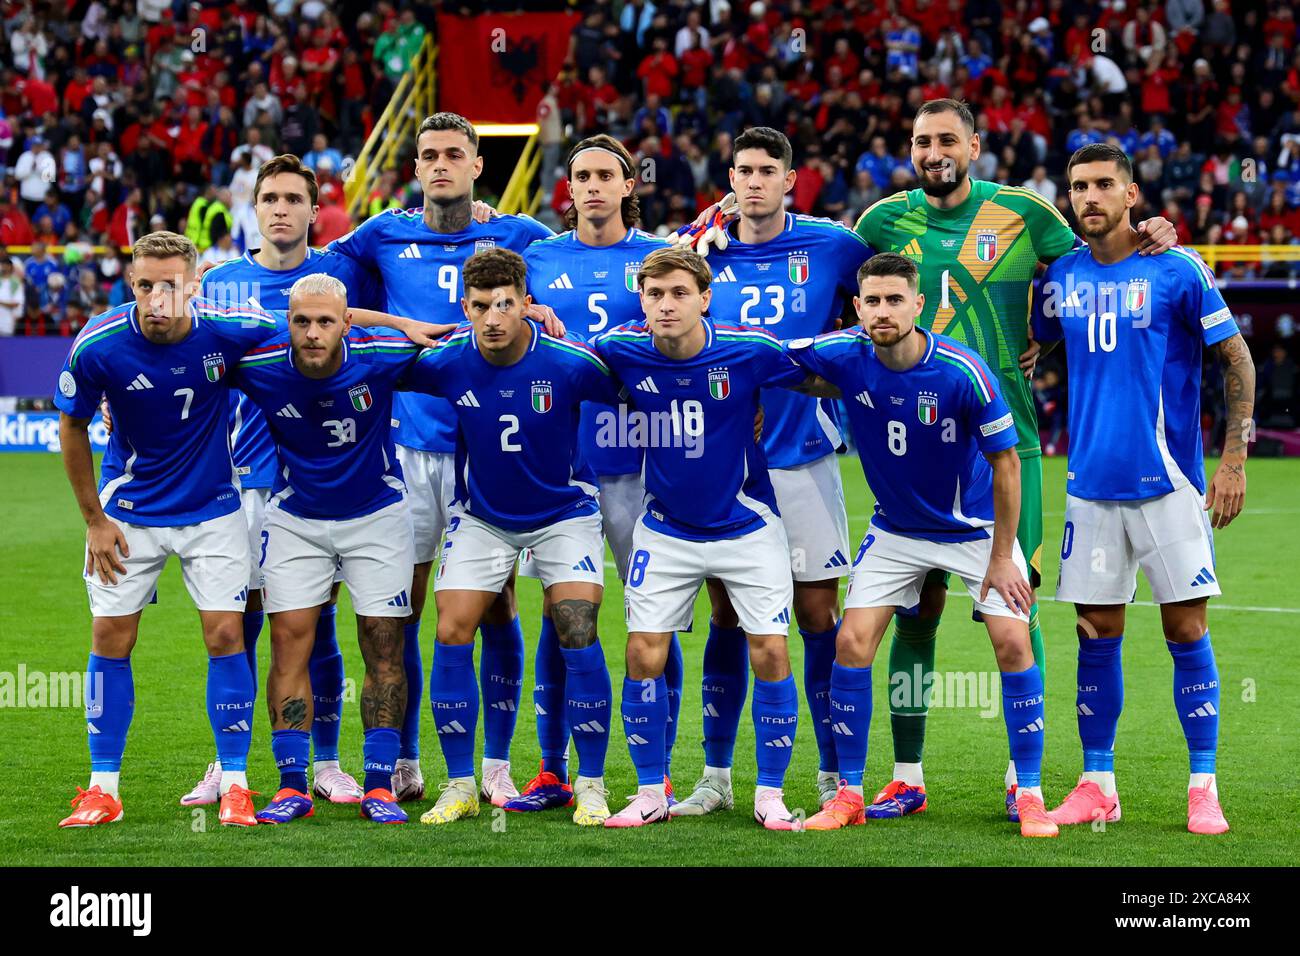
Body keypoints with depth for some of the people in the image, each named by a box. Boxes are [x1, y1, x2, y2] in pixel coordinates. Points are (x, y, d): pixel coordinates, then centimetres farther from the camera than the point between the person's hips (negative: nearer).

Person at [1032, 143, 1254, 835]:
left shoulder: (1177, 270, -5)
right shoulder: (1062, 276, 7)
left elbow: (1237, 360, -2)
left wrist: (1234, 459, -8)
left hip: (1169, 484, -4)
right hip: (1092, 485, 4)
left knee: (1187, 631, -2)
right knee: (1096, 636, 5)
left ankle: (1203, 790, 5)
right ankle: (1097, 785, 14)